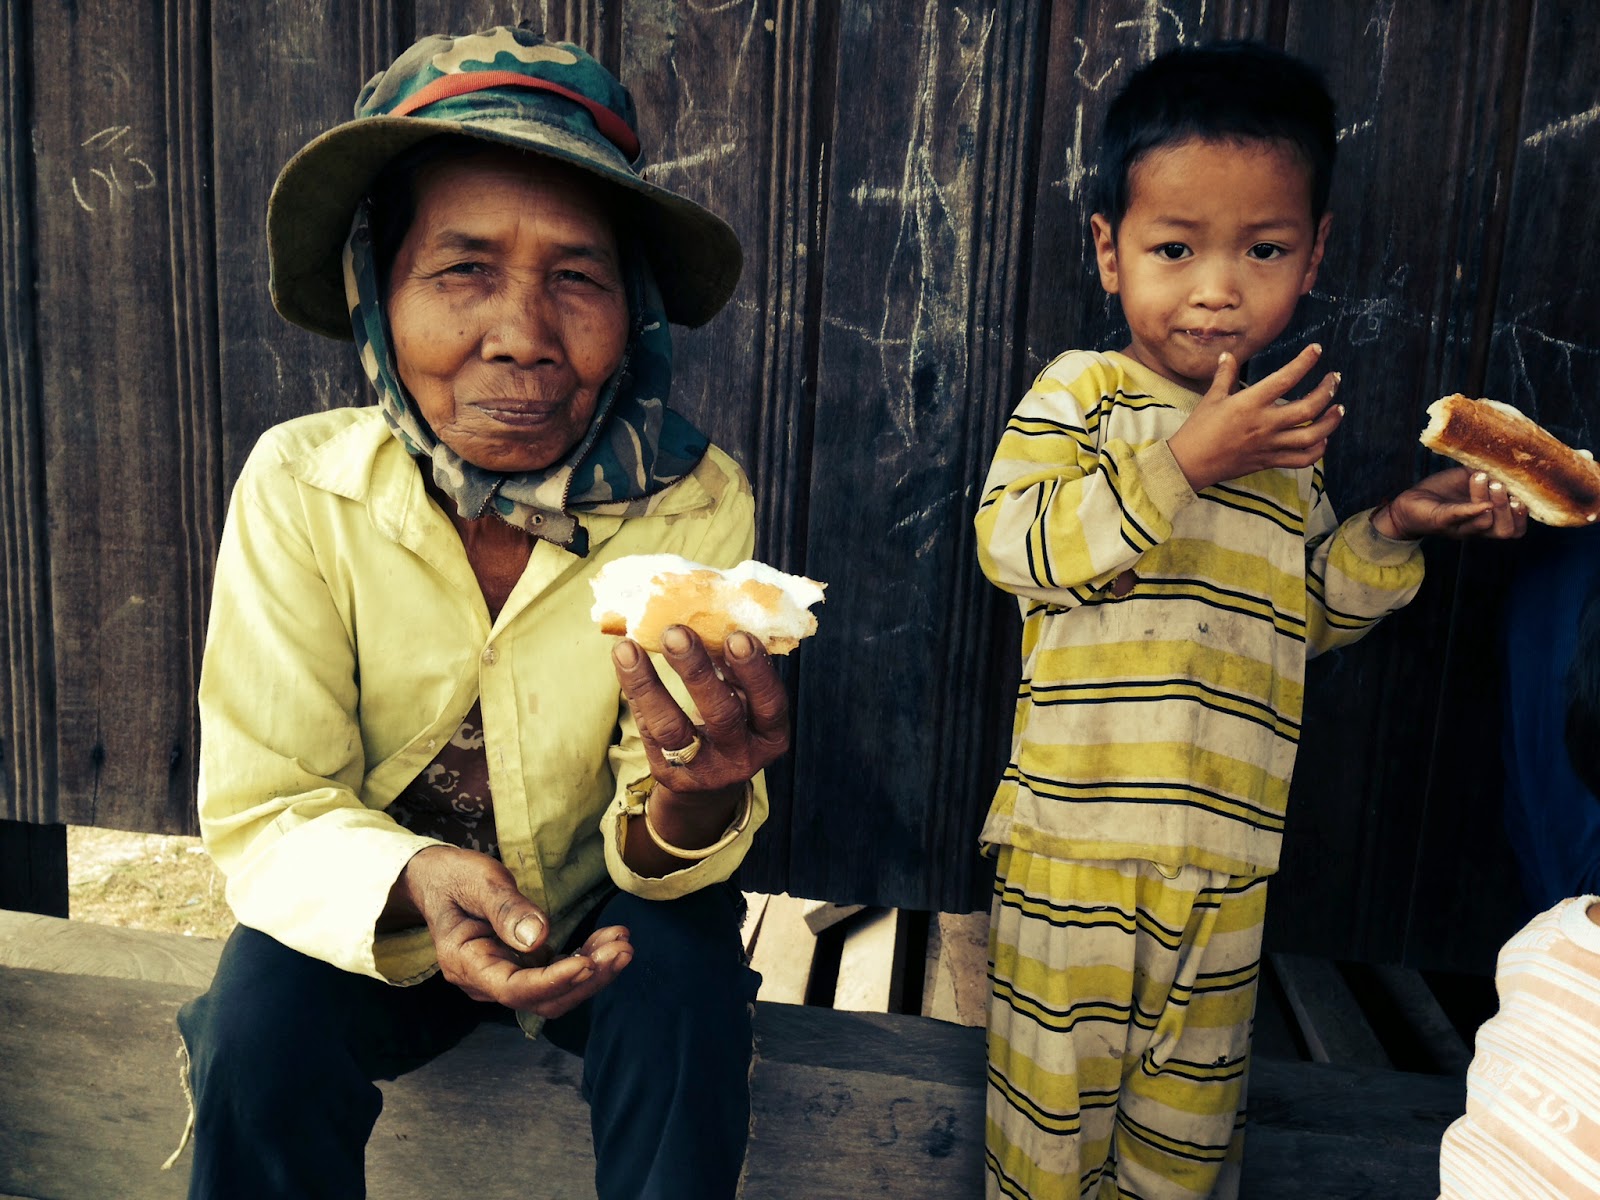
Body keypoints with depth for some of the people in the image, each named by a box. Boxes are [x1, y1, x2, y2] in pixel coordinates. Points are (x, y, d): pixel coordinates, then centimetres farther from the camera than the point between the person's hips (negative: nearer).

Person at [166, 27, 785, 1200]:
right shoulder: (298, 488, -18)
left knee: (688, 971, -28)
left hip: (604, 912, 1)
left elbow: (667, 848, -18)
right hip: (373, 917, 0)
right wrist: (416, 886, -39)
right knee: (259, 1026, -27)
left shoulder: (698, 502, -19)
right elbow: (263, 810, -17)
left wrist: (696, 799, -43)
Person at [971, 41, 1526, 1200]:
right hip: (1079, 828, -4)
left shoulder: (1293, 435, 9)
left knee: (1195, 1087, 20)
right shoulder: (1080, 393, -6)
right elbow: (1016, 547, -21)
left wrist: (1390, 533, 1)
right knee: (1056, 1067, 11)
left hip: (1227, 846, 5)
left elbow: (1304, 610, 17)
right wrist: (1185, 460, -22)